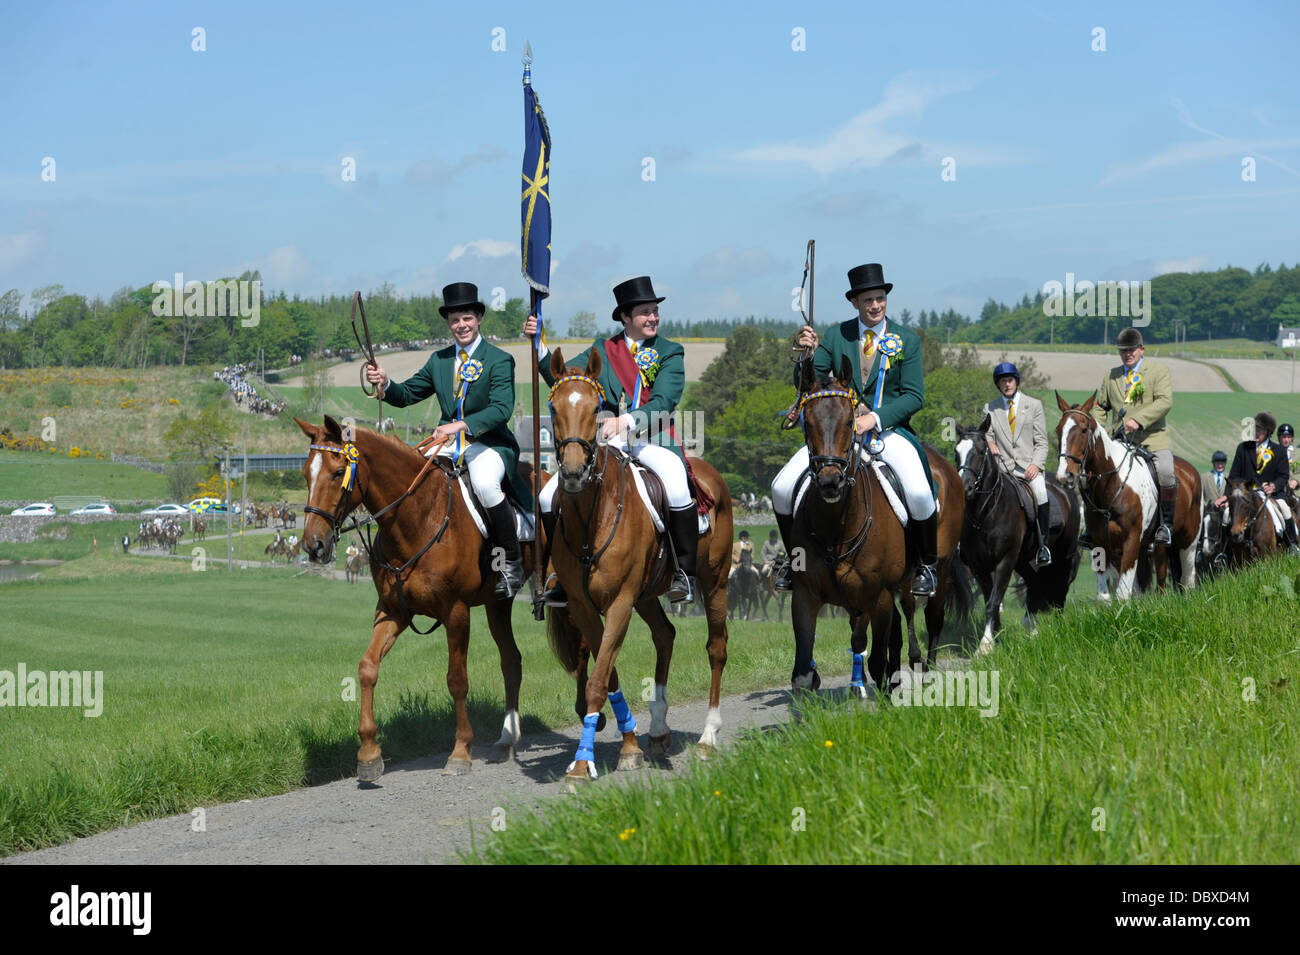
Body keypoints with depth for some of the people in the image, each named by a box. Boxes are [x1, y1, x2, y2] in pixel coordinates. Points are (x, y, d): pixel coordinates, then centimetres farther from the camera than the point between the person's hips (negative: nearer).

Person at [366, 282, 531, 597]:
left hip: (489, 443, -6)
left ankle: (512, 560, -19)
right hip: (448, 443, 6)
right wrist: (385, 383, -6)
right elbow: (407, 395, 18)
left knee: (484, 484, -36)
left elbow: (502, 408, -16)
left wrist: (461, 425, -30)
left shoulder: (500, 361, -3)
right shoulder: (438, 360, 14)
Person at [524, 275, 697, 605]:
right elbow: (562, 377, 5)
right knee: (550, 497, -9)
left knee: (678, 493, -33)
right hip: (608, 443, 3)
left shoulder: (671, 353, 4)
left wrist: (625, 422, -26)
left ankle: (684, 574, -13)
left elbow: (662, 404, -11)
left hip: (652, 441, -3)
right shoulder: (603, 350, 13)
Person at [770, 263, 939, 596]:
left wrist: (875, 418, -18)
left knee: (919, 493, -29)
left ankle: (928, 564, -2)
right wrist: (806, 353, -19)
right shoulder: (837, 335, 5)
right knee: (782, 487, -13)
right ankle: (797, 562, 10)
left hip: (888, 429, -2)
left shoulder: (907, 340, 1)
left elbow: (914, 396, -4)